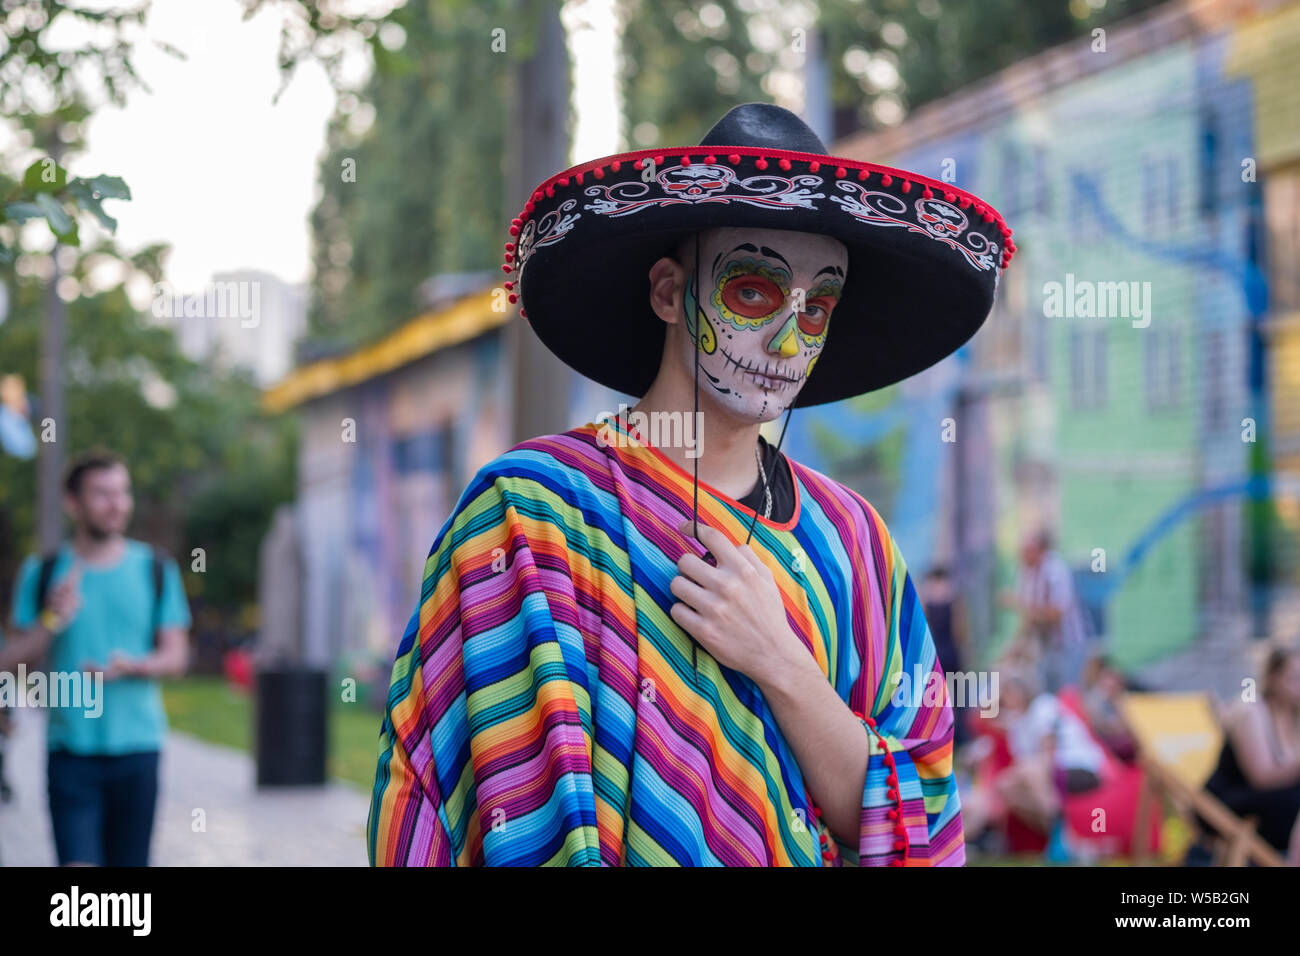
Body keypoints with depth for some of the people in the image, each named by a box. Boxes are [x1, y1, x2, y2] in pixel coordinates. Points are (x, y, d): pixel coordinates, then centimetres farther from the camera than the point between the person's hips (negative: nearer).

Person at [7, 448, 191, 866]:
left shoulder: (156, 569, 7)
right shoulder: (42, 572, 5)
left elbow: (175, 656, 5)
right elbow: (17, 660, 5)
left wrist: (131, 666, -14)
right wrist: (52, 621, -12)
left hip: (137, 744, 1)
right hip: (70, 748, -1)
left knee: (129, 862, 6)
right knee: (78, 865, -13)